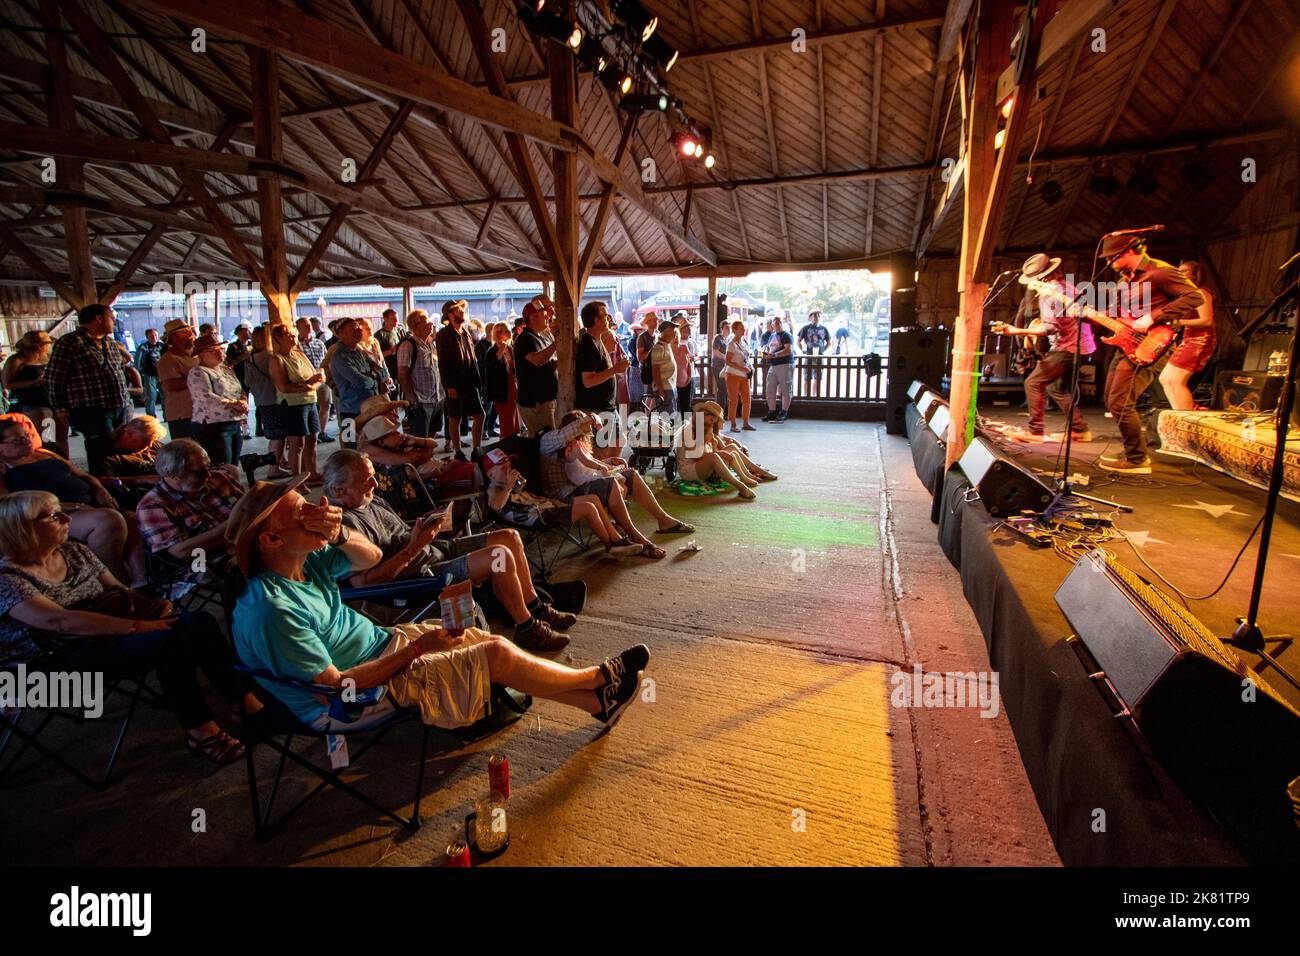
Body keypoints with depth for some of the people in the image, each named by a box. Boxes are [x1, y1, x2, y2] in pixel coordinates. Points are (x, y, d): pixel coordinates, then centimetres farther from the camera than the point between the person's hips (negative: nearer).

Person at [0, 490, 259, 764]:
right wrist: (138, 626, -31)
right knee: (169, 641, -32)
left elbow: (117, 589, 14)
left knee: (199, 623, -19)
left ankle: (249, 705, -16)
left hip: (106, 633, 7)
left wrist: (150, 605, -9)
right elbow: (59, 620, -26)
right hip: (64, 660, -7)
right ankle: (200, 732, -22)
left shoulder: (75, 551, 9)